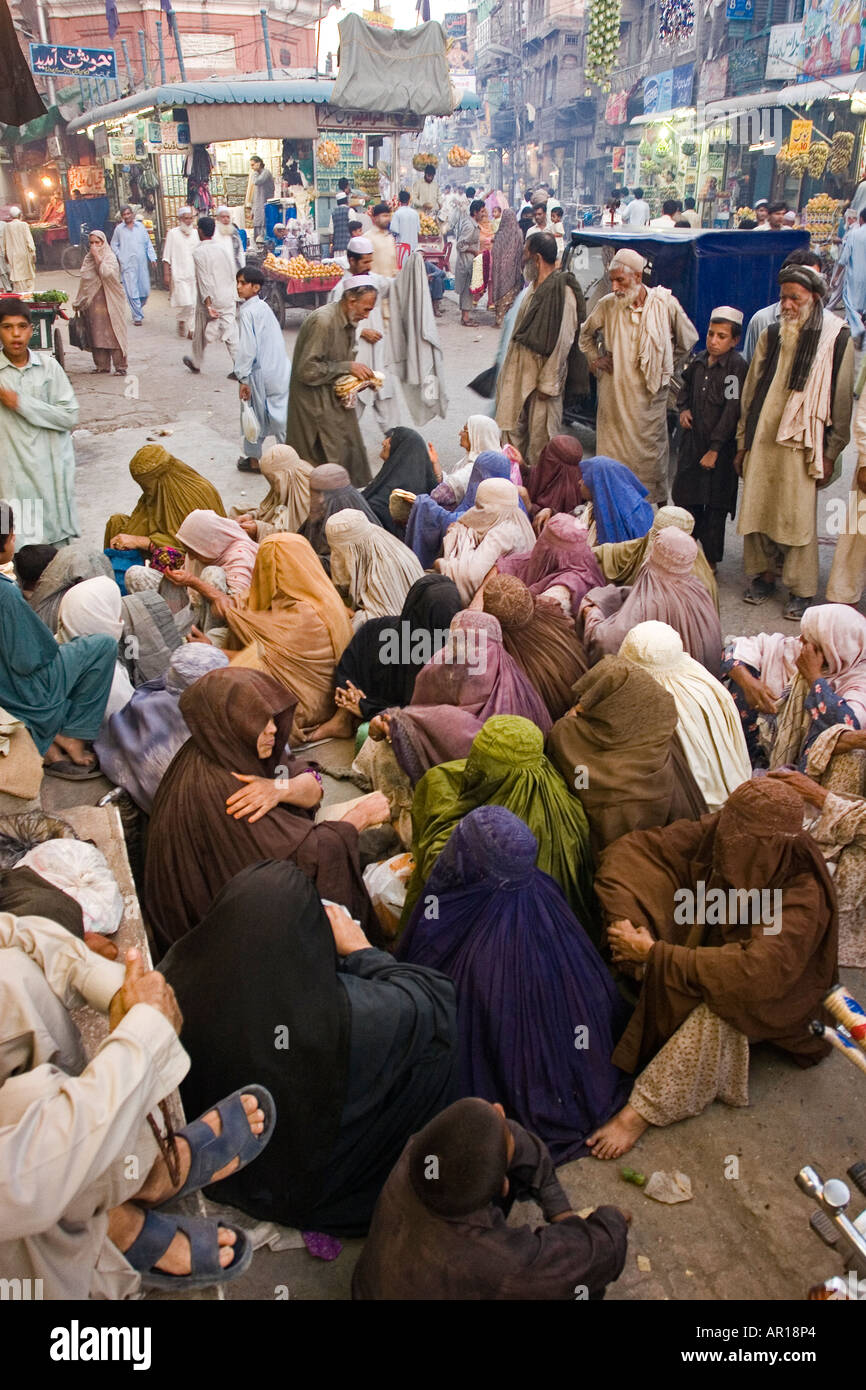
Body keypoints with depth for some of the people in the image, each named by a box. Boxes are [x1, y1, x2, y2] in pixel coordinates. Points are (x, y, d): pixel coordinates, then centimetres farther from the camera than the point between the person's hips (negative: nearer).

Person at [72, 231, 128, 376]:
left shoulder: (110, 257, -3)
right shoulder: (88, 258, 14)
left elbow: (107, 273, -23)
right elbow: (85, 281, 20)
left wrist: (97, 257, -17)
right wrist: (79, 302, 18)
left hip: (108, 301, -6)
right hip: (92, 302, 6)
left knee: (111, 332, -8)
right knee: (96, 333, 5)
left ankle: (120, 366, -7)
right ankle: (101, 365, 11)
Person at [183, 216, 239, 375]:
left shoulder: (198, 252, -11)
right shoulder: (220, 250, 8)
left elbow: (204, 280, -18)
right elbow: (232, 276, 11)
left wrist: (208, 304, -20)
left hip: (210, 300, -4)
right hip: (228, 299, 4)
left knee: (200, 334, 15)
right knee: (231, 335, 0)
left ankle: (196, 364, 31)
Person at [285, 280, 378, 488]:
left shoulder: (348, 321, 7)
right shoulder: (323, 322, -23)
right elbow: (307, 370, -25)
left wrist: (362, 377, 0)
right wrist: (347, 367, -22)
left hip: (336, 400, 9)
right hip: (316, 406, -9)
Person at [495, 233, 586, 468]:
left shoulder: (562, 292, -17)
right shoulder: (533, 288, 11)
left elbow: (562, 341, -18)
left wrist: (548, 382, -18)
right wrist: (507, 372, 16)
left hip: (543, 374, -9)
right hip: (520, 371, 9)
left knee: (541, 438, 0)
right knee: (513, 432, 13)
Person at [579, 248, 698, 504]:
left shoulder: (666, 305, -6)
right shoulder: (607, 305, -1)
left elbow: (688, 340, 11)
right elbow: (586, 334, 20)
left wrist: (665, 370, 12)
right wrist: (595, 360, 9)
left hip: (649, 394, -1)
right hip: (614, 392, 1)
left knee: (651, 449, 4)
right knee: (611, 449, 2)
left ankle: (659, 503, 16)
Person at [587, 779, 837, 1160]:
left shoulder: (803, 895, -33)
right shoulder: (717, 835, -21)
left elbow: (756, 972, -42)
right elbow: (633, 850, -16)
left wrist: (655, 954, -40)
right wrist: (624, 921, -31)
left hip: (772, 992, -5)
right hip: (709, 948, 5)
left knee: (716, 1013, -34)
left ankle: (642, 1113, -25)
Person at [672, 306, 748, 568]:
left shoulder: (737, 367, -13)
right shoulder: (698, 361, 6)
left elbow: (732, 410, -16)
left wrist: (714, 449, -18)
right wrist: (683, 409, 5)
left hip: (721, 446, -6)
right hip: (692, 440, 6)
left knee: (715, 506, 2)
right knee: (685, 494, 13)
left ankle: (711, 559, 14)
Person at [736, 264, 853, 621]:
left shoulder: (837, 339, -2)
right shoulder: (771, 335, 9)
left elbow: (841, 400, -1)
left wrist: (830, 453, -4)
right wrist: (742, 441, 10)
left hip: (802, 445, -4)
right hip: (762, 440, 4)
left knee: (799, 517, -2)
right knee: (758, 510, 6)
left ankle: (800, 590, 8)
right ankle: (763, 575, 22)